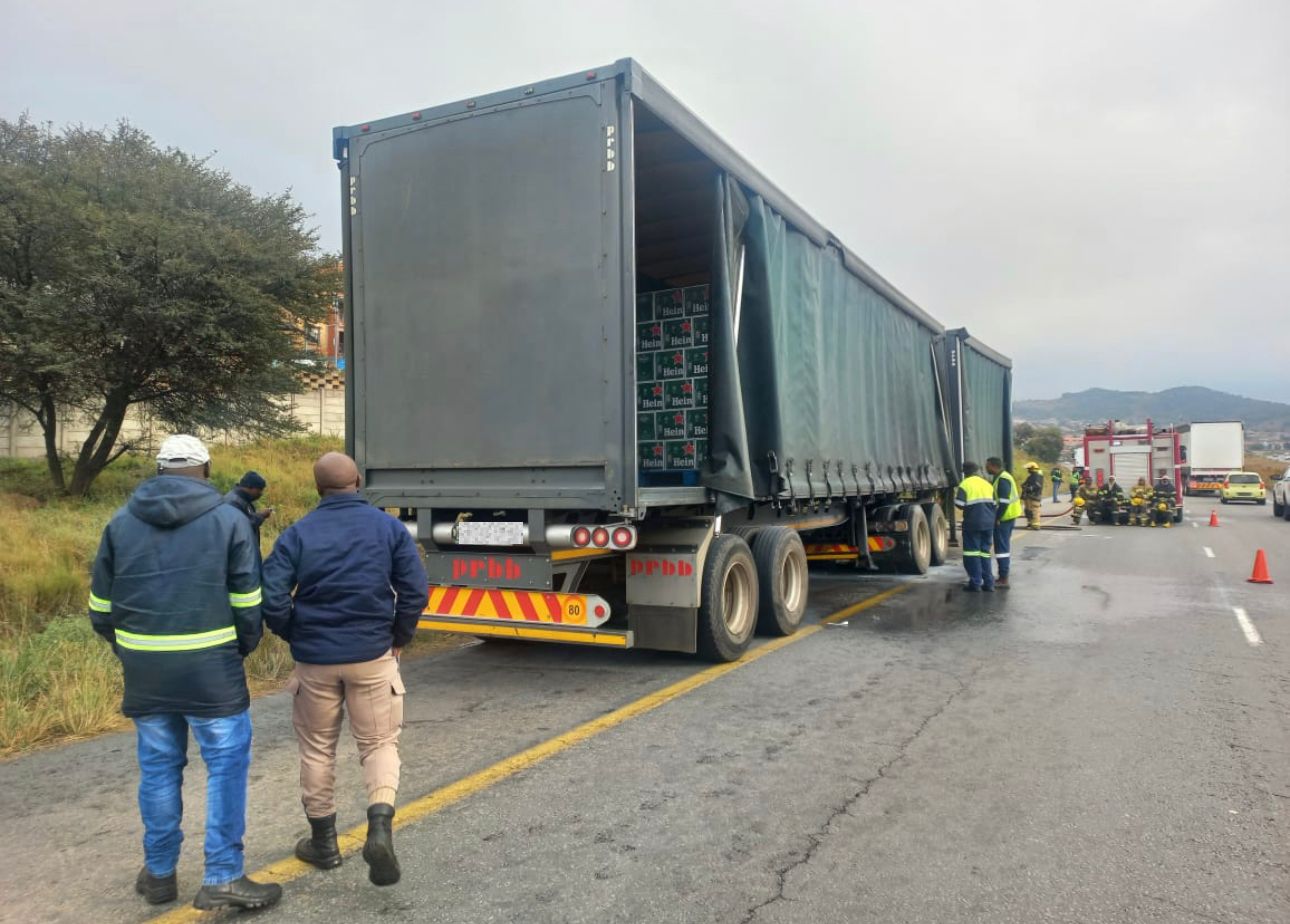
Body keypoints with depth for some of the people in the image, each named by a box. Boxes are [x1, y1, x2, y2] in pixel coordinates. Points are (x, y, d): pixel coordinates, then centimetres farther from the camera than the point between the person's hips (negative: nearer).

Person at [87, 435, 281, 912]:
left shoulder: (121, 522, 7)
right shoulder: (229, 519, -4)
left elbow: (101, 608, 10)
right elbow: (247, 604, -4)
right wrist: (242, 648, 13)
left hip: (144, 670, 4)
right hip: (210, 669, -4)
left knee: (158, 767, 15)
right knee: (227, 765, 4)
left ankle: (159, 873, 26)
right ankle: (222, 877, 4)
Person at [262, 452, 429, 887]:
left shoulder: (298, 533, -3)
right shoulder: (388, 526, -3)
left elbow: (271, 598, -10)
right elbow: (416, 590, -8)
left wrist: (295, 636, 7)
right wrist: (400, 636, 7)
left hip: (315, 658, 1)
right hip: (373, 656, 0)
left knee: (317, 749, 17)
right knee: (379, 743, 11)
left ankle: (323, 842, 28)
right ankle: (380, 827, -10)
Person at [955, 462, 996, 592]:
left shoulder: (965, 484, -6)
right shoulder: (987, 484, 12)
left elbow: (959, 504, -14)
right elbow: (994, 504, 10)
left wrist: (968, 507, 7)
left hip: (972, 523, -5)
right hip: (988, 523, 5)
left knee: (972, 552, 2)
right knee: (985, 551, 14)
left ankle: (975, 583, 1)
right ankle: (988, 583, 13)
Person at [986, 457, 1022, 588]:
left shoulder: (1002, 480, -19)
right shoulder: (1003, 477, 14)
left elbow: (1003, 502, -23)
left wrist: (997, 519, -19)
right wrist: (997, 517, 18)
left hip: (1004, 517, -11)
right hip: (1009, 517, 11)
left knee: (1002, 547, -8)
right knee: (1005, 546, 16)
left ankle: (1003, 579, -6)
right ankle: (1003, 576, 25)